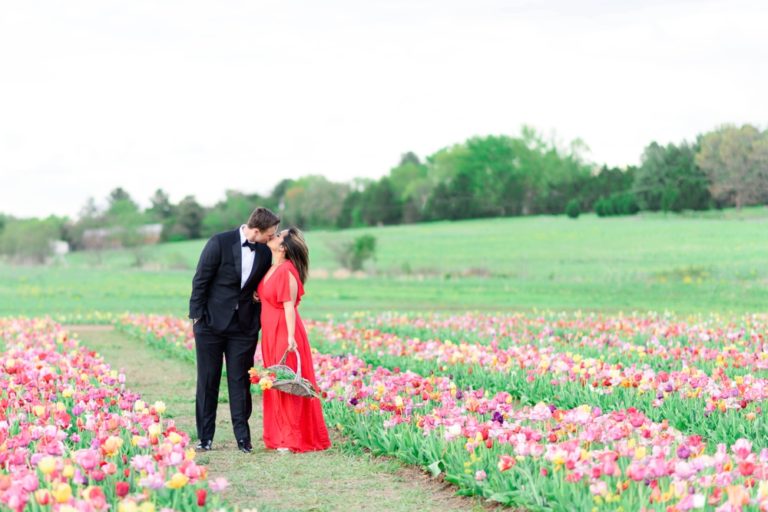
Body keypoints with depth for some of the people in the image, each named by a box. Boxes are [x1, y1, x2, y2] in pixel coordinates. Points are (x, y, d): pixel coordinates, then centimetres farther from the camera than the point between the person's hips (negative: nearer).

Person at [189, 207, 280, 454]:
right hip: (212, 322, -3)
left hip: (244, 326, 3)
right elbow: (200, 280, -8)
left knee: (240, 382, 3)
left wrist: (259, 323, 7)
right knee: (208, 380, 4)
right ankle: (205, 437, 11)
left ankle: (243, 437, 8)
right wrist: (196, 316, -8)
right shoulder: (220, 243, -12)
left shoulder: (265, 253, 1)